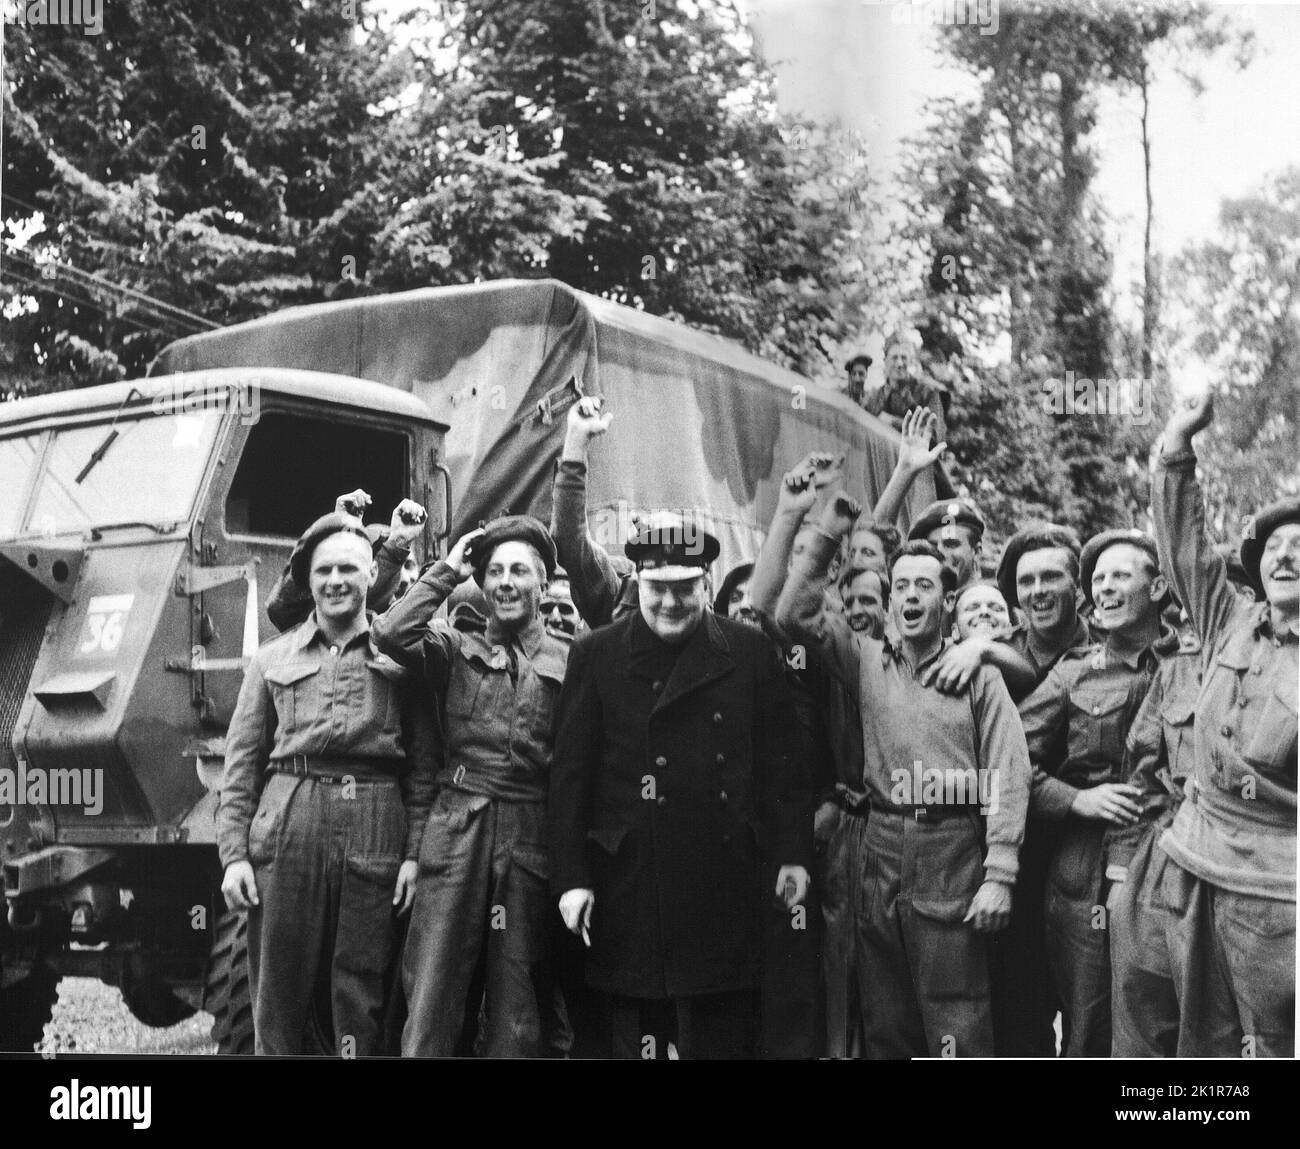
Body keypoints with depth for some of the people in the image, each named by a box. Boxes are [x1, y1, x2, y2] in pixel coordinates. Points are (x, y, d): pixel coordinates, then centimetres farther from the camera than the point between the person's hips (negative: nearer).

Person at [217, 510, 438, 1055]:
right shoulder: (273, 659, 14)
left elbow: (422, 765, 7)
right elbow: (241, 764, 11)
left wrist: (414, 852, -3)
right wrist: (233, 853, 1)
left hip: (375, 837, -1)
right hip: (286, 830, 1)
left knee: (361, 1000, 3)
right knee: (278, 995, 3)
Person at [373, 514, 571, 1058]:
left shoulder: (568, 662, 7)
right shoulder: (456, 650, 8)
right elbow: (390, 634, -11)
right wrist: (448, 571, -1)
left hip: (530, 842, 0)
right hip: (455, 833, 0)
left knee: (515, 1015, 7)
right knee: (429, 1007, -2)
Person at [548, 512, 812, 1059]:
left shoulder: (750, 651, 5)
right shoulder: (596, 656, 2)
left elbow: (780, 759, 8)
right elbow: (570, 773, 1)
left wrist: (793, 854, 4)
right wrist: (571, 877, -3)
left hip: (725, 879, 1)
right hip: (631, 884, 0)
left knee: (723, 1034, 5)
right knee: (635, 1033, 6)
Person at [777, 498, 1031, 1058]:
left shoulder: (978, 673, 0)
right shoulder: (867, 660, 9)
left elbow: (1008, 775, -5)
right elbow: (794, 614, 3)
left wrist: (999, 875, -12)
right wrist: (826, 538, -2)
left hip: (952, 852, -3)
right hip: (881, 849, 4)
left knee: (958, 1032, -2)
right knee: (886, 1027, 12)